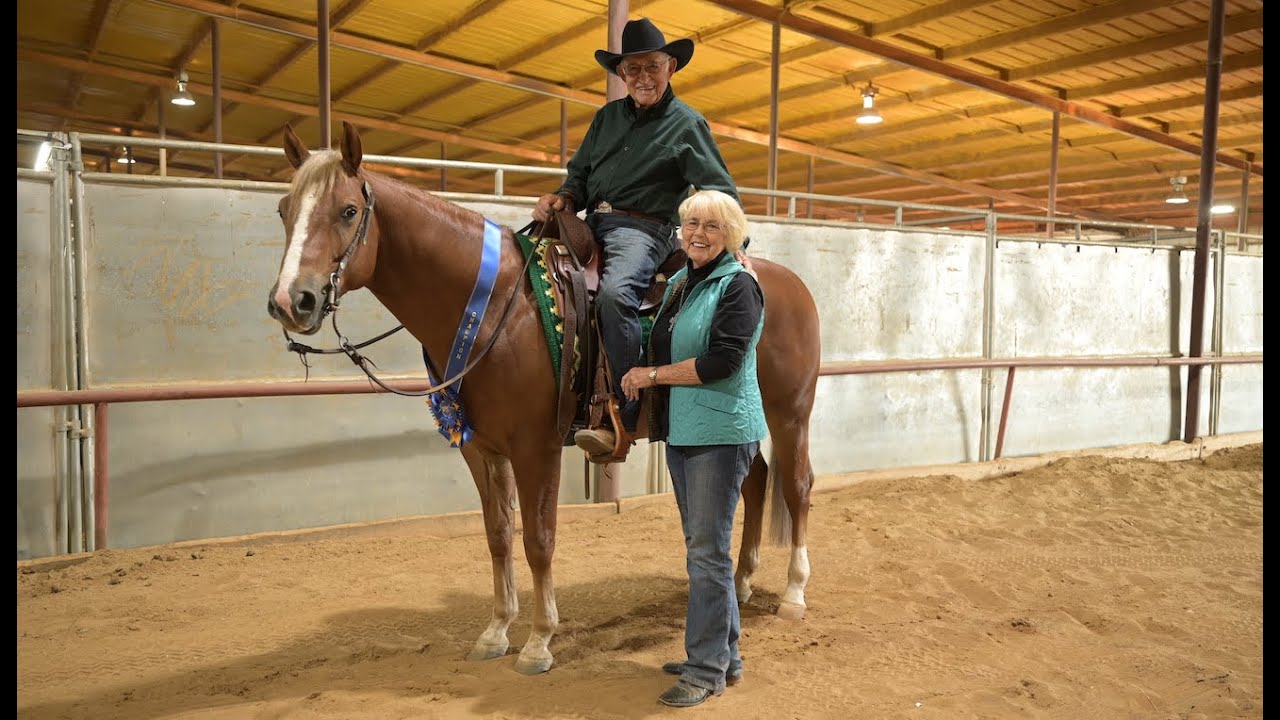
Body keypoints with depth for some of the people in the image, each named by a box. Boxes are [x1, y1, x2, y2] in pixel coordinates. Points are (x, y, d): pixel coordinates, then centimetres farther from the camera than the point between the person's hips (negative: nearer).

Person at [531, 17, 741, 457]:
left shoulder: (687, 124, 5)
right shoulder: (608, 116, 19)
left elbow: (723, 193, 1)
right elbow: (580, 173, 21)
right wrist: (563, 198, -2)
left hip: (642, 230, -7)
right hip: (591, 223, 7)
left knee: (615, 293, -35)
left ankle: (621, 419, -31)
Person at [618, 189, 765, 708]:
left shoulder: (738, 285, -11)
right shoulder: (679, 283, 13)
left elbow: (723, 361, -21)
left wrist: (653, 375, -14)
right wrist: (642, 382, 5)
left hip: (720, 432, -9)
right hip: (681, 431, 9)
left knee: (707, 551, -3)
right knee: (701, 546, 16)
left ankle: (707, 670, 11)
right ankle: (724, 654, 30)